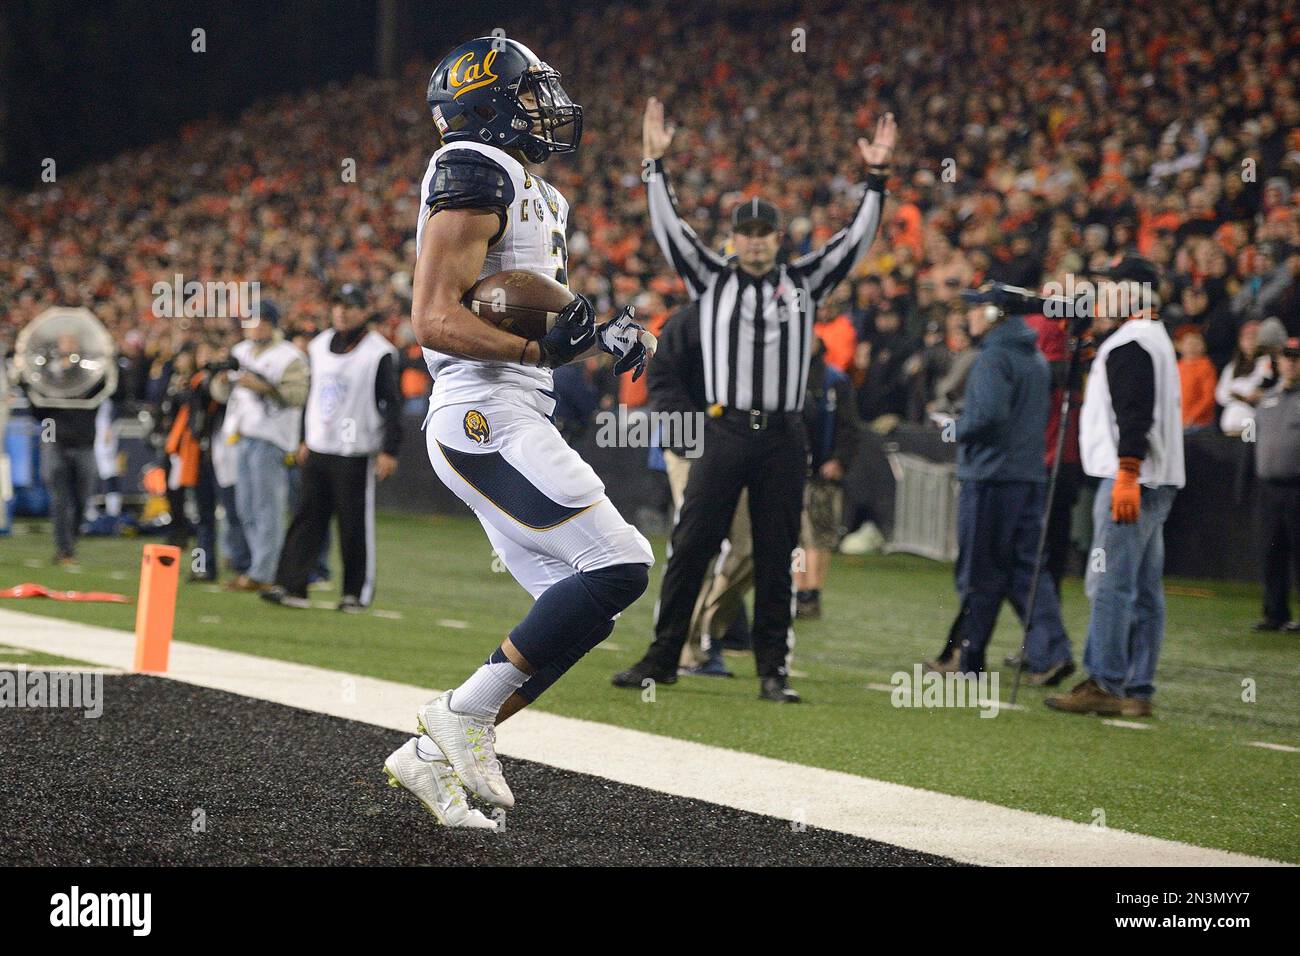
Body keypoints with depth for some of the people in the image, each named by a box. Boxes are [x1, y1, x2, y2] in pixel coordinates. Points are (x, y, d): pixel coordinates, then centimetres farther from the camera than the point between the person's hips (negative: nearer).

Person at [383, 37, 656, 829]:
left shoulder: (532, 194, 21)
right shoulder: (475, 176, -10)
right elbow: (435, 321, -18)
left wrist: (607, 336, 11)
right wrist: (536, 348, -28)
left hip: (515, 421, 10)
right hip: (486, 416, -10)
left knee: (581, 610, 5)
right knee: (619, 565, -16)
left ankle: (434, 755, 8)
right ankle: (466, 714, -9)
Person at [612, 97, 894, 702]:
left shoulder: (804, 283, 11)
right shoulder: (711, 280, 8)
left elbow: (856, 239, 10)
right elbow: (669, 228, 3)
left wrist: (876, 177, 2)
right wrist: (654, 164, -3)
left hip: (784, 437, 1)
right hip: (725, 432, -1)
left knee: (776, 557, 4)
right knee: (690, 547, -1)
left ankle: (773, 669, 9)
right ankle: (662, 657, 6)